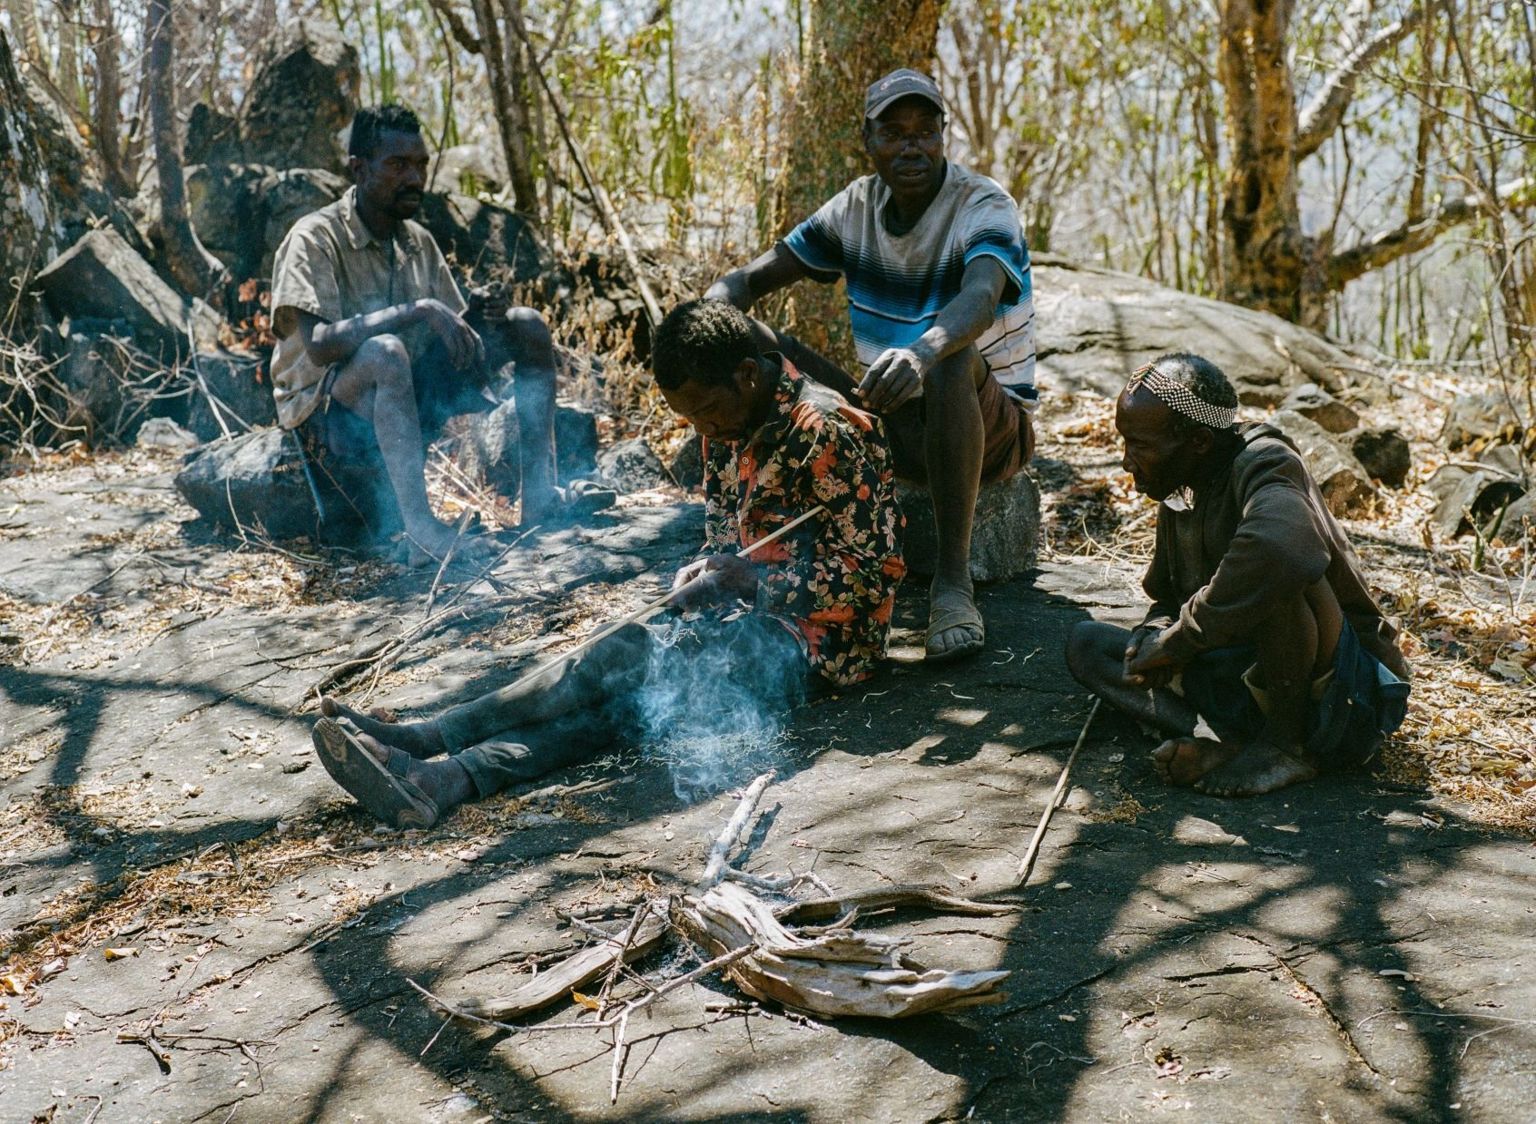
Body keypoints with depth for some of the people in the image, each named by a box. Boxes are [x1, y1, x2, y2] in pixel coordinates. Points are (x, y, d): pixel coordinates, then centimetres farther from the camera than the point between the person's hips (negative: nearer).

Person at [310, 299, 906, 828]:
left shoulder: (825, 431, -16)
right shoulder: (727, 427, 10)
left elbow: (867, 570, -16)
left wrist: (750, 582, -21)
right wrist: (706, 570, -3)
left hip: (815, 640, -8)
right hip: (750, 619, 8)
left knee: (630, 654, -25)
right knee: (619, 692, -19)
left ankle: (418, 739, -29)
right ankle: (447, 778, -39)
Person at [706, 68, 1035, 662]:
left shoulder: (985, 207, -15)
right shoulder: (856, 206, 1)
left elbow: (980, 298, -39)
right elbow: (748, 281, -1)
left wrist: (922, 351, -62)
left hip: (991, 427, -5)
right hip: (895, 429, 5)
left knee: (953, 356, -39)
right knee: (763, 350, -14)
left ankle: (953, 579, -34)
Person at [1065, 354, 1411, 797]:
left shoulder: (1265, 464, -19)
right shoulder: (1179, 495, 7)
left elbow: (1280, 549, -44)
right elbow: (1165, 598, 21)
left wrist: (1178, 641, -31)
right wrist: (1153, 639, -7)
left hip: (1347, 702, -8)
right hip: (1252, 680, 8)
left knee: (1275, 574, -36)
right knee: (1086, 643, 2)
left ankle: (1287, 745, -15)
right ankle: (1228, 745, -18)